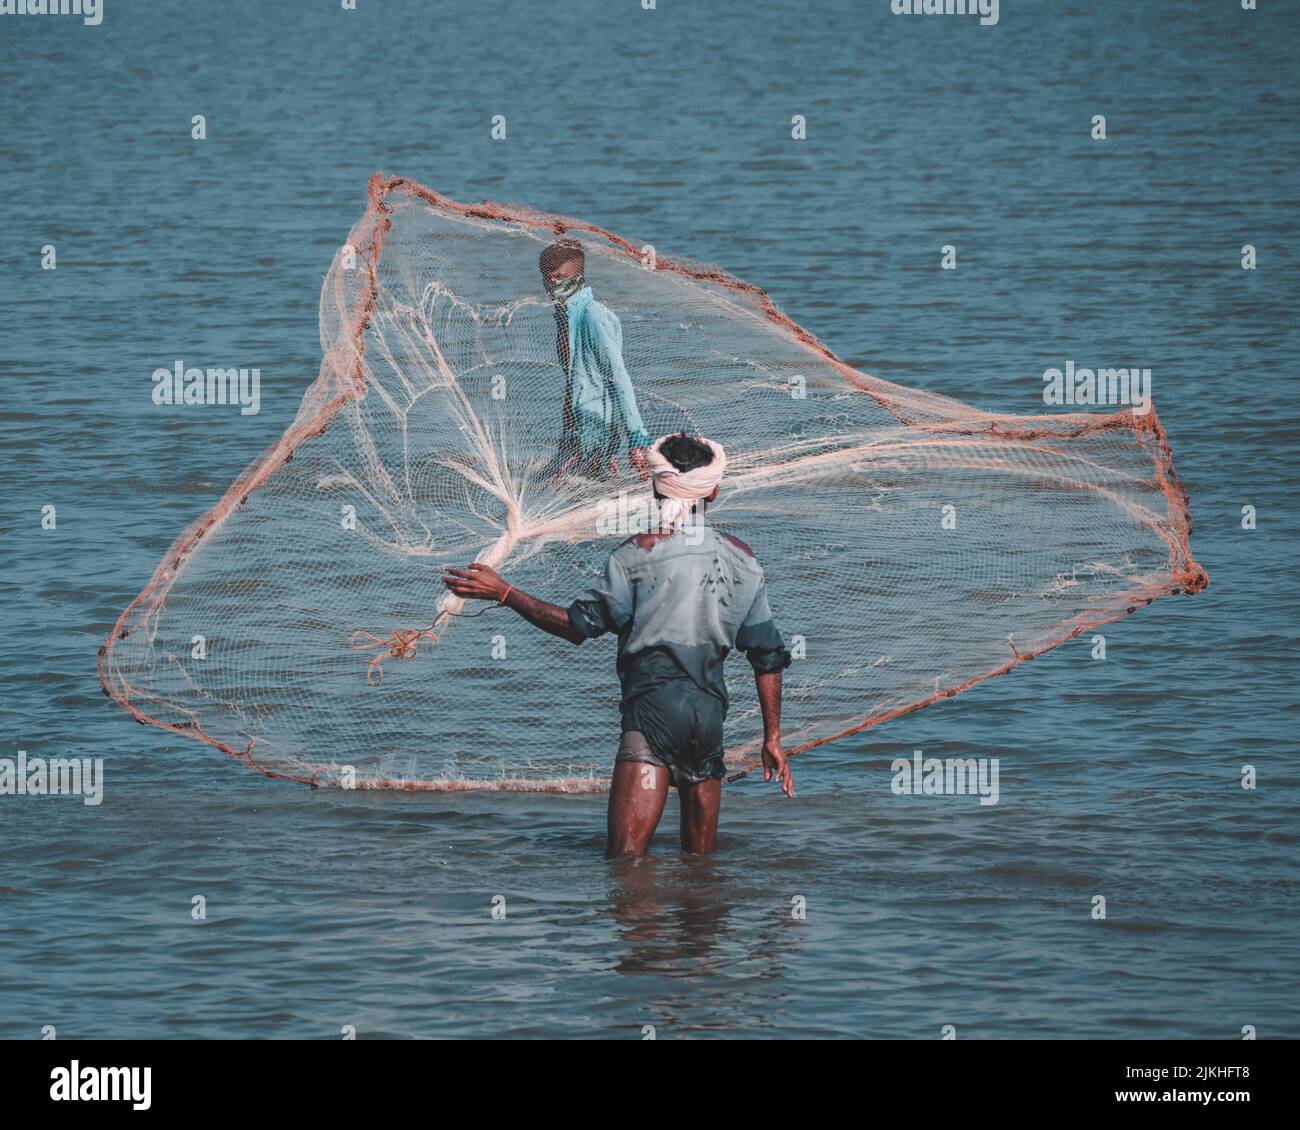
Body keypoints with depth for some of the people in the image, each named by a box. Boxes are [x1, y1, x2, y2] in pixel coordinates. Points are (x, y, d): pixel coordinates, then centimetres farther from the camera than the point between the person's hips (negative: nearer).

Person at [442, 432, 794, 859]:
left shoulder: (639, 552, -3)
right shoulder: (742, 559, 11)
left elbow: (581, 624, -6)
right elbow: (768, 656, 12)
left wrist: (504, 593, 0)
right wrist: (772, 738, 19)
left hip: (653, 708, -4)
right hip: (711, 712, 5)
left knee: (626, 855, -15)